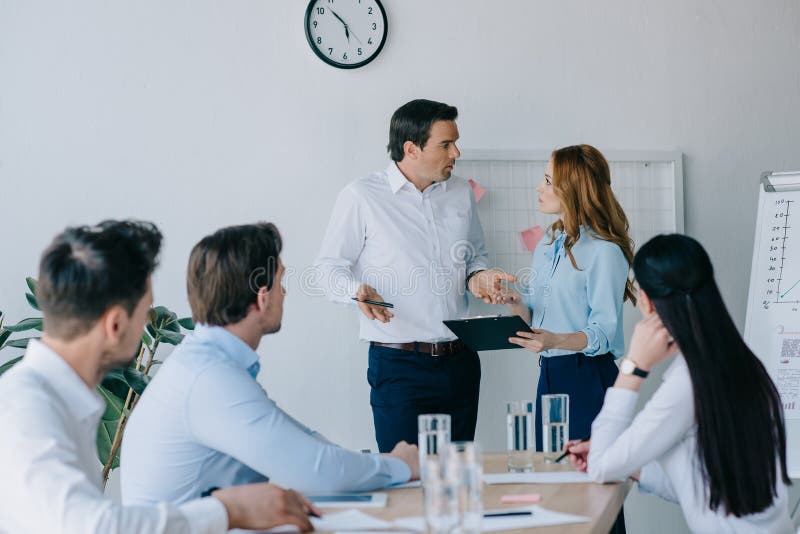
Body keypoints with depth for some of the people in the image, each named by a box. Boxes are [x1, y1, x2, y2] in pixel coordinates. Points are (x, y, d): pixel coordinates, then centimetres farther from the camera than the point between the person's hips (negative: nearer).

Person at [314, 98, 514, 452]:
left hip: (460, 361, 5)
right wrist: (357, 291, -21)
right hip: (398, 365, -5)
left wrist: (478, 276, 3)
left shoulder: (461, 193, 13)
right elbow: (329, 267, -1)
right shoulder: (362, 197, -4)